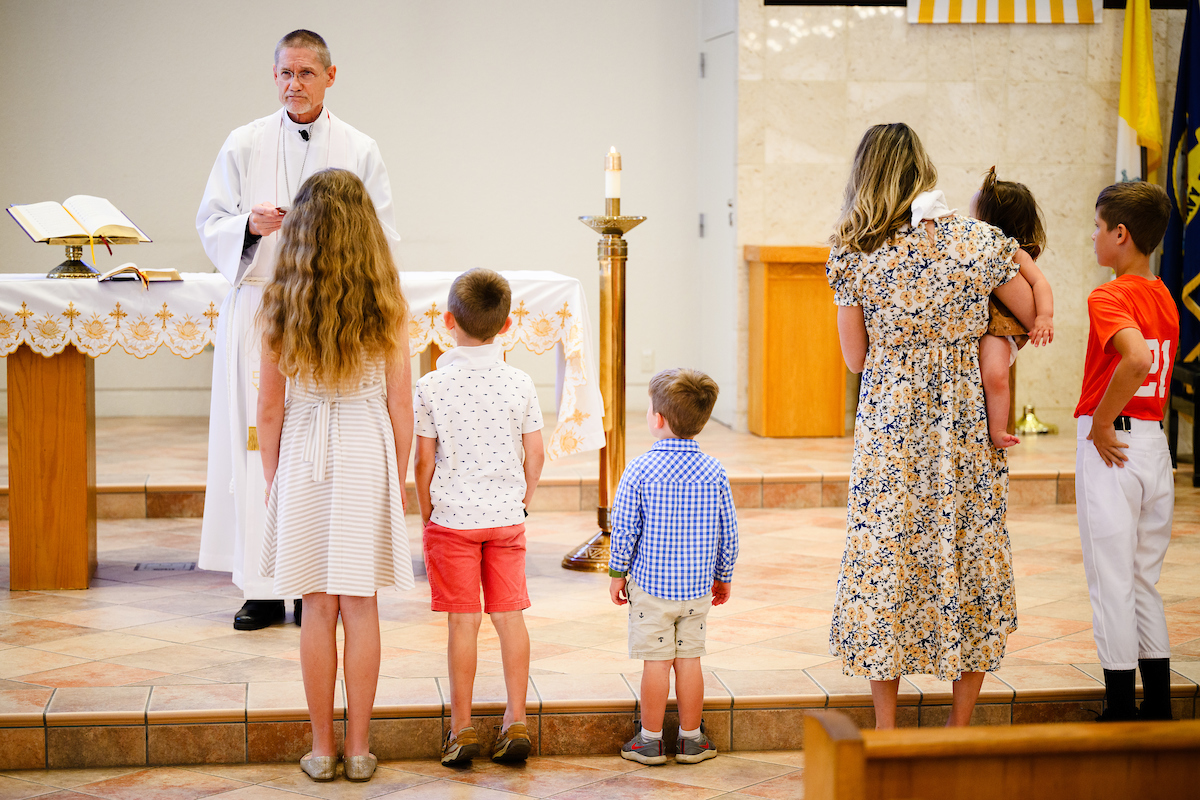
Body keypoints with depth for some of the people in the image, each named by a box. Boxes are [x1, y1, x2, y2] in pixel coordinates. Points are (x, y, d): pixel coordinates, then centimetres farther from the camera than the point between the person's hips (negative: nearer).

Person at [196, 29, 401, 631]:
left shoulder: (359, 151, 7)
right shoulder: (244, 145, 8)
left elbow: (382, 238, 7)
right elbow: (211, 225, 8)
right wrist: (250, 225, -13)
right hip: (260, 308, 0)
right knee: (259, 445, -3)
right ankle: (262, 590, 3)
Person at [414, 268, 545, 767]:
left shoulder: (432, 387, -10)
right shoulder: (520, 384, -4)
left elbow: (425, 460, -5)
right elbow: (534, 454, 2)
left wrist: (426, 514, 7)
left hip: (452, 516, -2)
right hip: (506, 517, 2)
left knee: (463, 620, 2)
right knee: (510, 615, 7)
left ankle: (462, 726, 8)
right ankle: (516, 722, 11)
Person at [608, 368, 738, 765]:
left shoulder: (639, 470, -13)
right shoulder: (714, 471, -3)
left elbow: (624, 530, -9)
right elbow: (728, 532, 3)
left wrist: (617, 573, 5)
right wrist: (723, 577, 16)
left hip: (651, 584, -3)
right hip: (698, 586, 3)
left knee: (656, 661, 3)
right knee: (689, 658, 10)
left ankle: (650, 740, 12)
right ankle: (691, 739, 17)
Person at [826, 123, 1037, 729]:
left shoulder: (853, 256, -6)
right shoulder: (976, 242, -9)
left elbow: (856, 357, 1)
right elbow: (1036, 316, 1)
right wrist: (1019, 258, 19)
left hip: (888, 433, 0)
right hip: (966, 430, 0)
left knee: (886, 565, 10)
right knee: (969, 565, 11)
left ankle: (886, 732, 15)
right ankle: (959, 731, 18)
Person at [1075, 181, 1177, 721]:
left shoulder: (1108, 298, -14)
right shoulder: (1165, 298, 11)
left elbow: (1137, 359, -31)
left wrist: (1102, 423, -20)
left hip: (1111, 445, -8)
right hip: (1156, 442, 8)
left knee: (1112, 584, 0)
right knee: (1145, 583, 16)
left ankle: (1121, 713, 5)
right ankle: (1158, 711, 20)